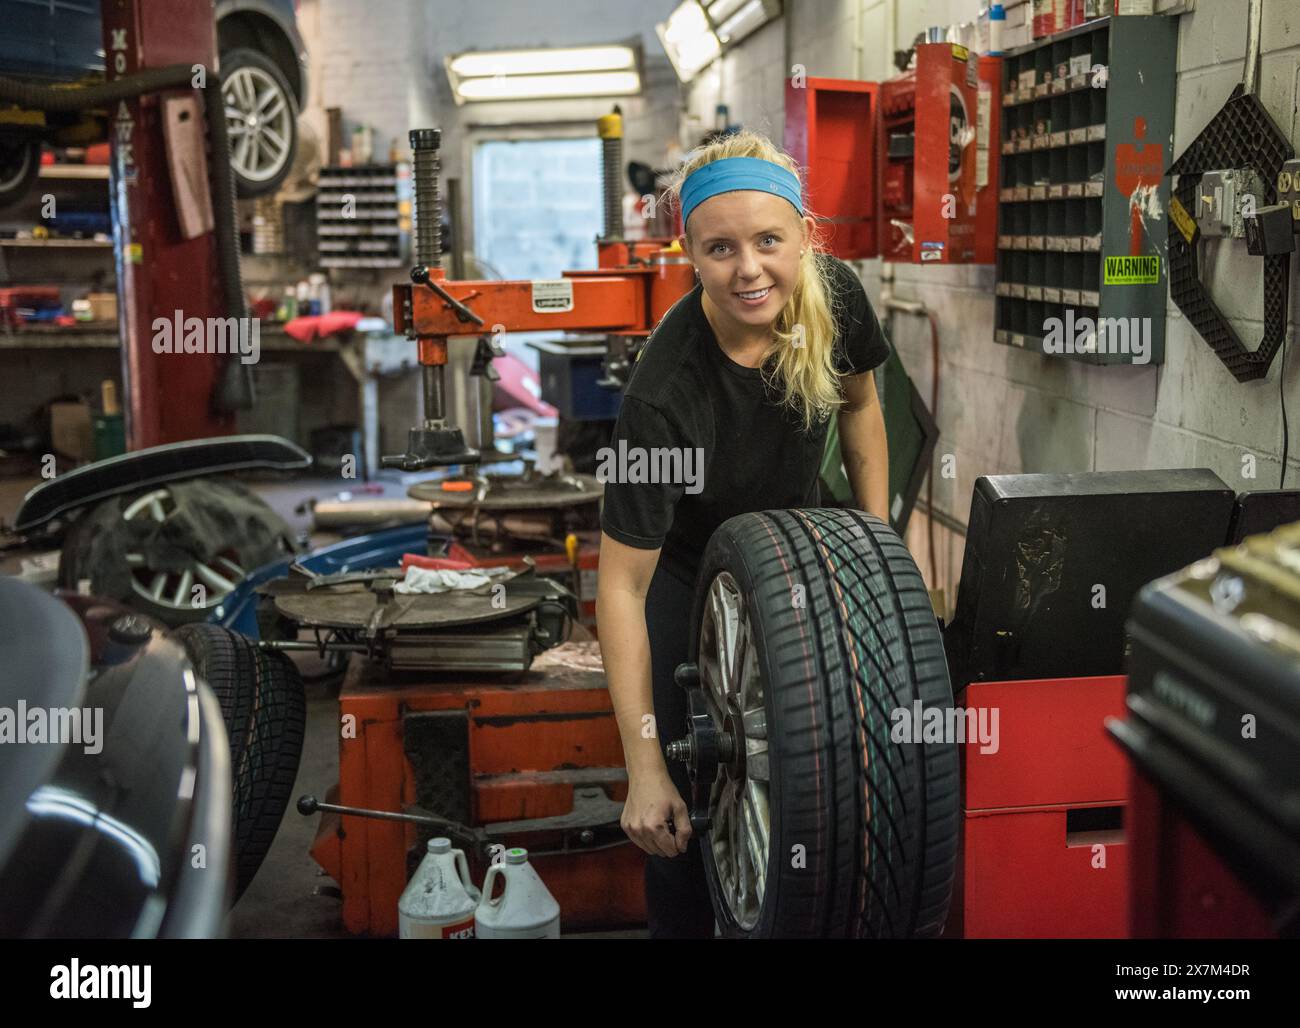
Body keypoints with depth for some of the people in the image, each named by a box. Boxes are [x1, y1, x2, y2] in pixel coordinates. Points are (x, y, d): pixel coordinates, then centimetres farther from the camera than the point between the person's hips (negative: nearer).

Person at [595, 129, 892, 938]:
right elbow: (622, 587, -30)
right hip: (688, 570, -4)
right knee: (683, 800, -4)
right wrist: (644, 770, -30)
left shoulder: (833, 296, -23)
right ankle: (684, 923, 22)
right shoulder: (664, 394, -37)